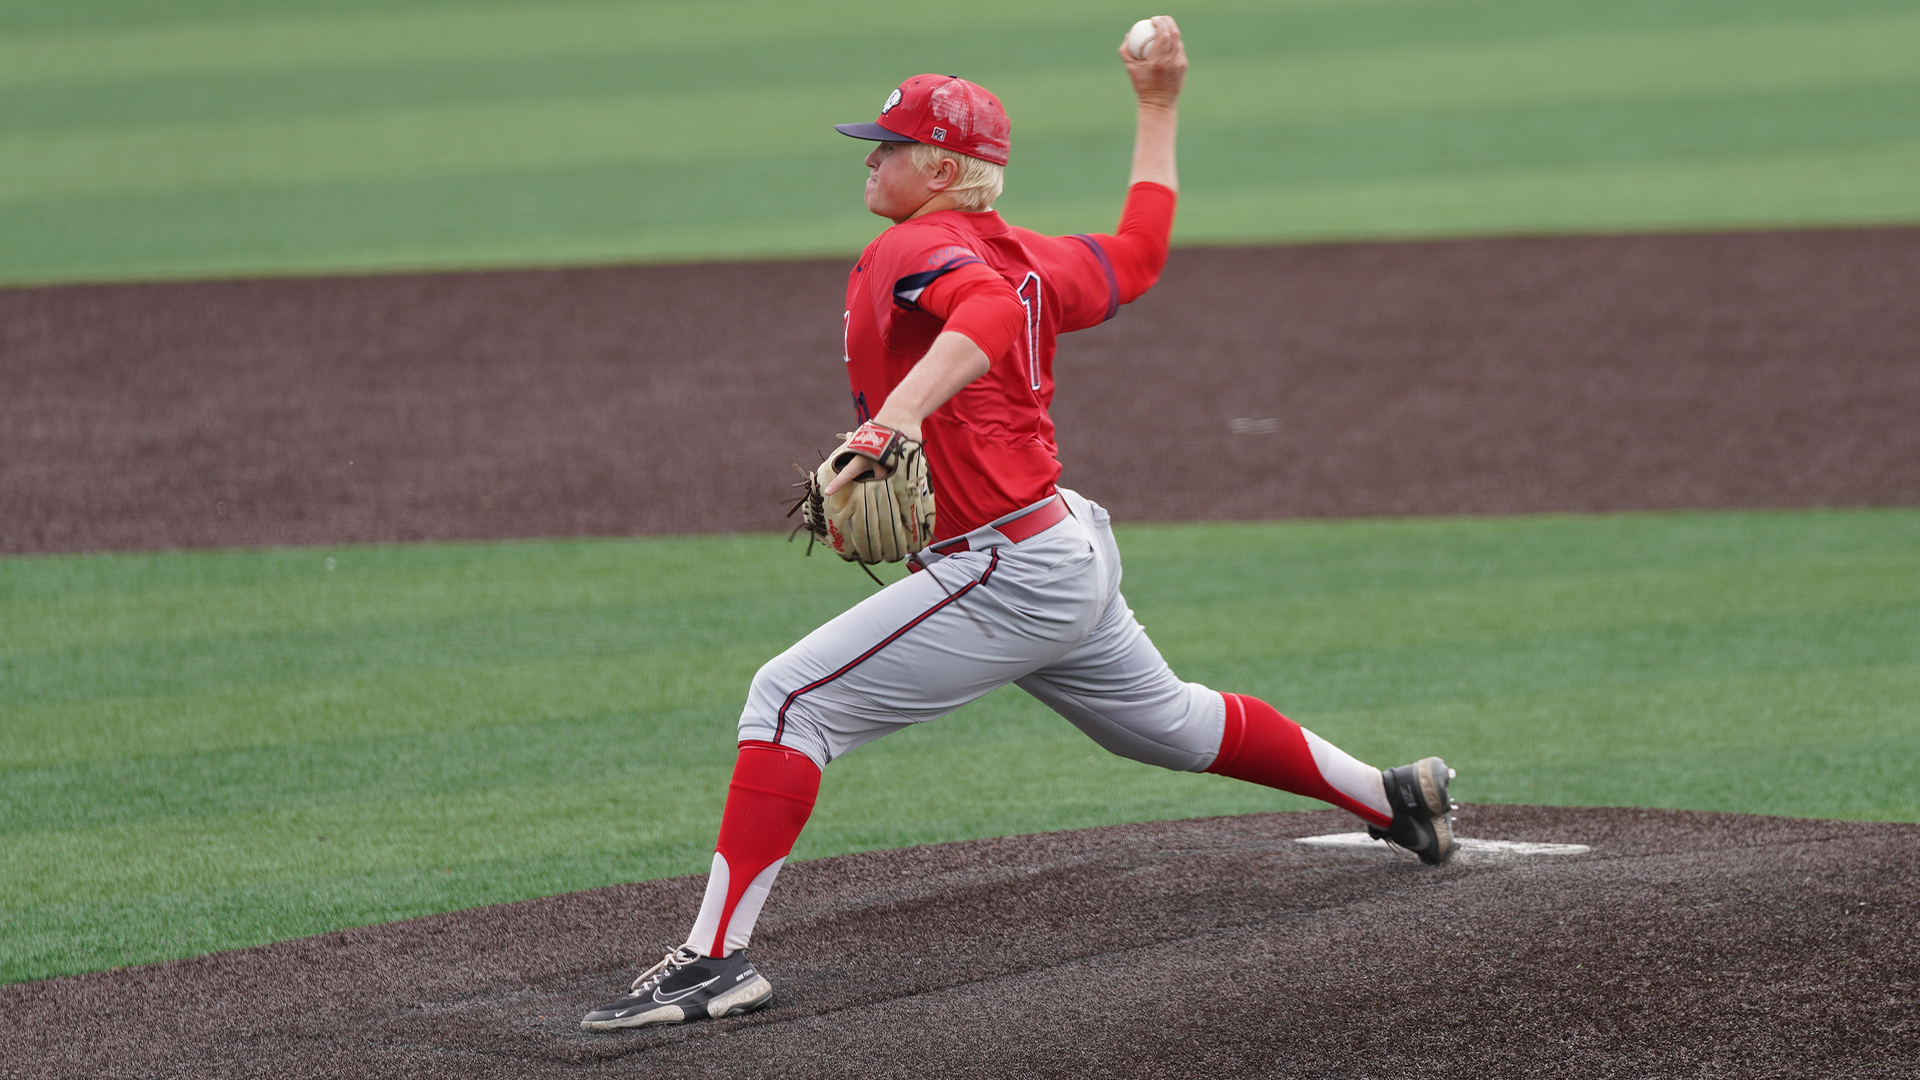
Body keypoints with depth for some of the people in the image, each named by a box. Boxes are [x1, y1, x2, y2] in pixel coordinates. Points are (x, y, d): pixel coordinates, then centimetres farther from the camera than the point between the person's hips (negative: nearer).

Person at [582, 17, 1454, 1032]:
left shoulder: (916, 249, -13)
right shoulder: (1024, 256, 12)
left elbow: (988, 311, -35)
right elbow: (1136, 255, 28)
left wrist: (903, 409, -50)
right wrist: (1157, 110, 36)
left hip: (1007, 577, -10)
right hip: (1074, 556, 10)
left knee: (789, 700, -13)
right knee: (1168, 722, 30)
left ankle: (716, 956, -21)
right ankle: (1394, 797, 45)